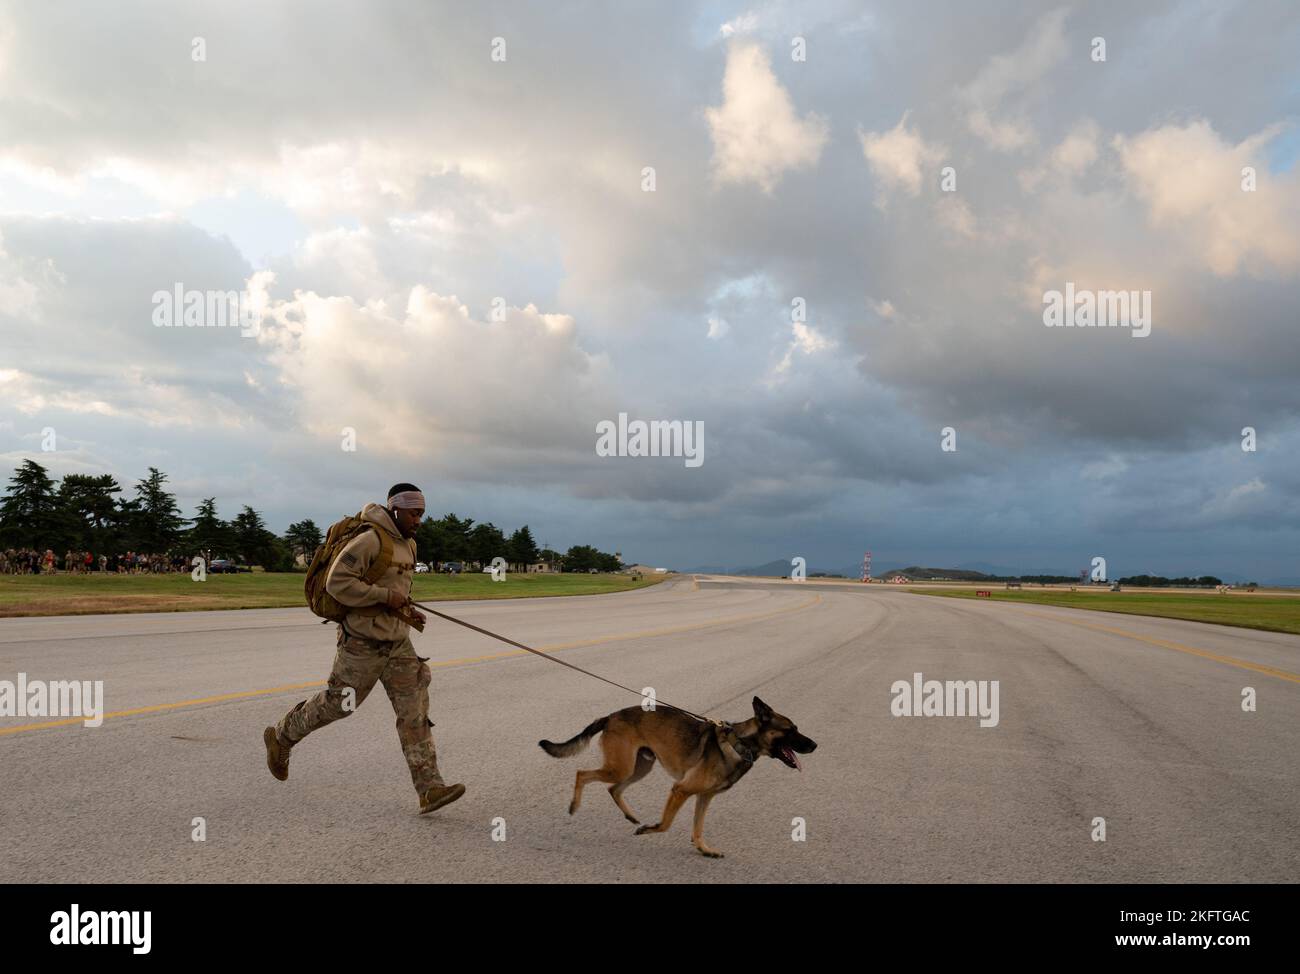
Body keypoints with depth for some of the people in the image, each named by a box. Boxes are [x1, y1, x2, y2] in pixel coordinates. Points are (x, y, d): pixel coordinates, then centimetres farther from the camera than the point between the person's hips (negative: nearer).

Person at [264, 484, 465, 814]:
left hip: (397, 643, 7)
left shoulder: (408, 544, 10)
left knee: (414, 710, -3)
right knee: (337, 704, 9)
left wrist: (407, 611, 10)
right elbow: (337, 583, -25)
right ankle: (281, 738, 37)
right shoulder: (369, 541, -18)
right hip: (363, 641, -7)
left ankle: (430, 788, -5)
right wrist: (385, 596, -23)